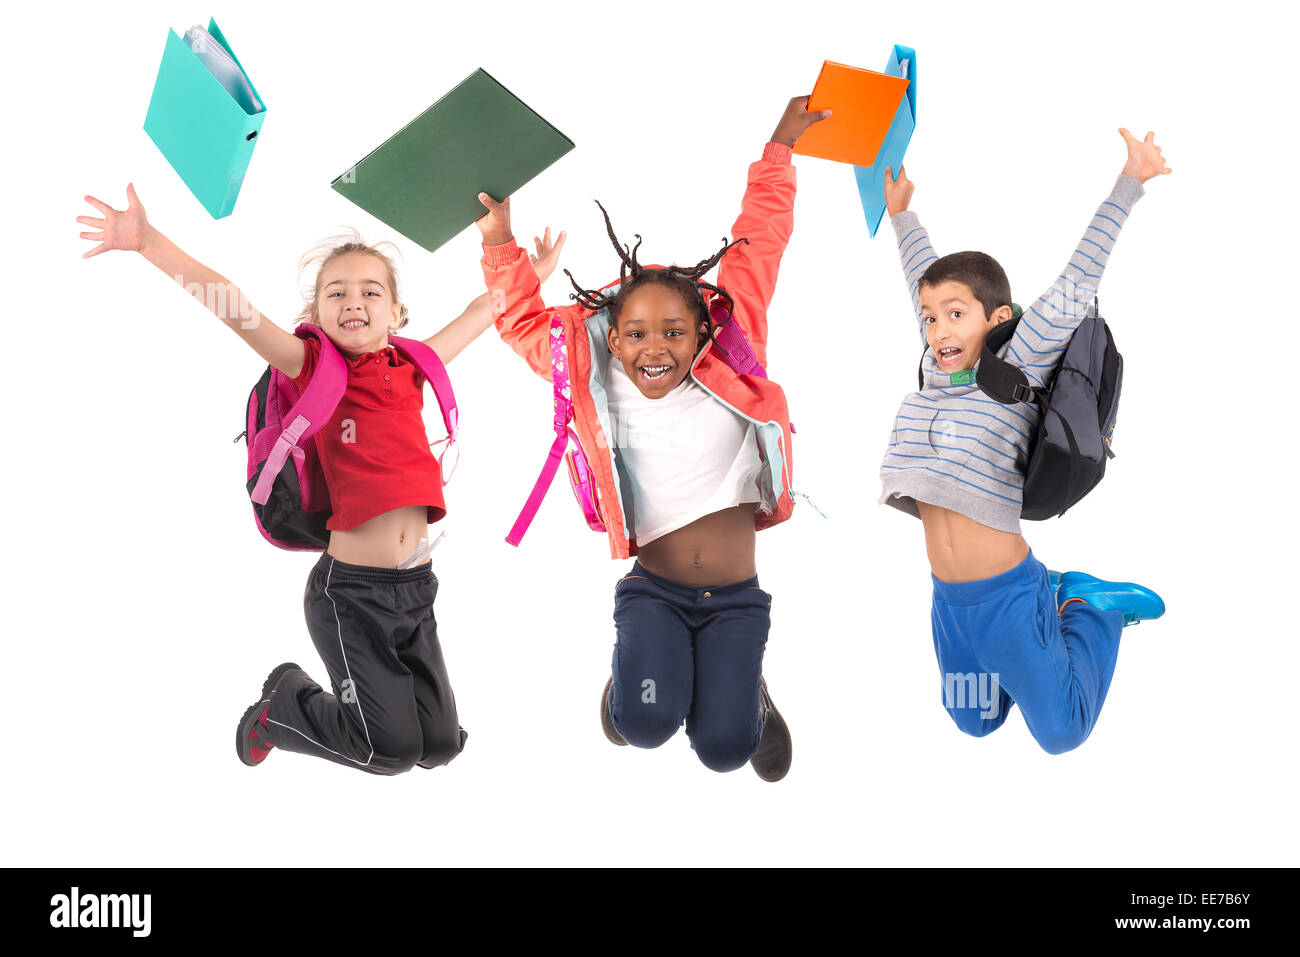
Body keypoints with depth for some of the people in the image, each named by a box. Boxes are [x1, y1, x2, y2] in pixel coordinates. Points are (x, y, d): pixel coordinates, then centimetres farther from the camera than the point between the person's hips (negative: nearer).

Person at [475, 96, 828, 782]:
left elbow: (756, 249, 3)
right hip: (653, 590, 0)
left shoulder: (729, 362, -3)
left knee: (724, 748, -9)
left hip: (736, 597, 0)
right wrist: (499, 243, 3)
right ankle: (635, 674, 14)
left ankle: (746, 690, 27)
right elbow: (523, 322, 12)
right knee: (646, 723, -23)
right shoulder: (596, 382, -1)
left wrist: (778, 147, 9)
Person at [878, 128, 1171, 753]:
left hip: (1006, 595, -6)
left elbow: (1074, 288, -14)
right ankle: (1050, 603, 36)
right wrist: (902, 216, 30)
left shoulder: (1016, 375, -11)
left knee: (1061, 731, 4)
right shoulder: (936, 372, 3)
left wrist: (1128, 185, -16)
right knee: (974, 724, 21)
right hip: (949, 600, 6)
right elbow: (925, 282, 18)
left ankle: (1090, 608, 26)